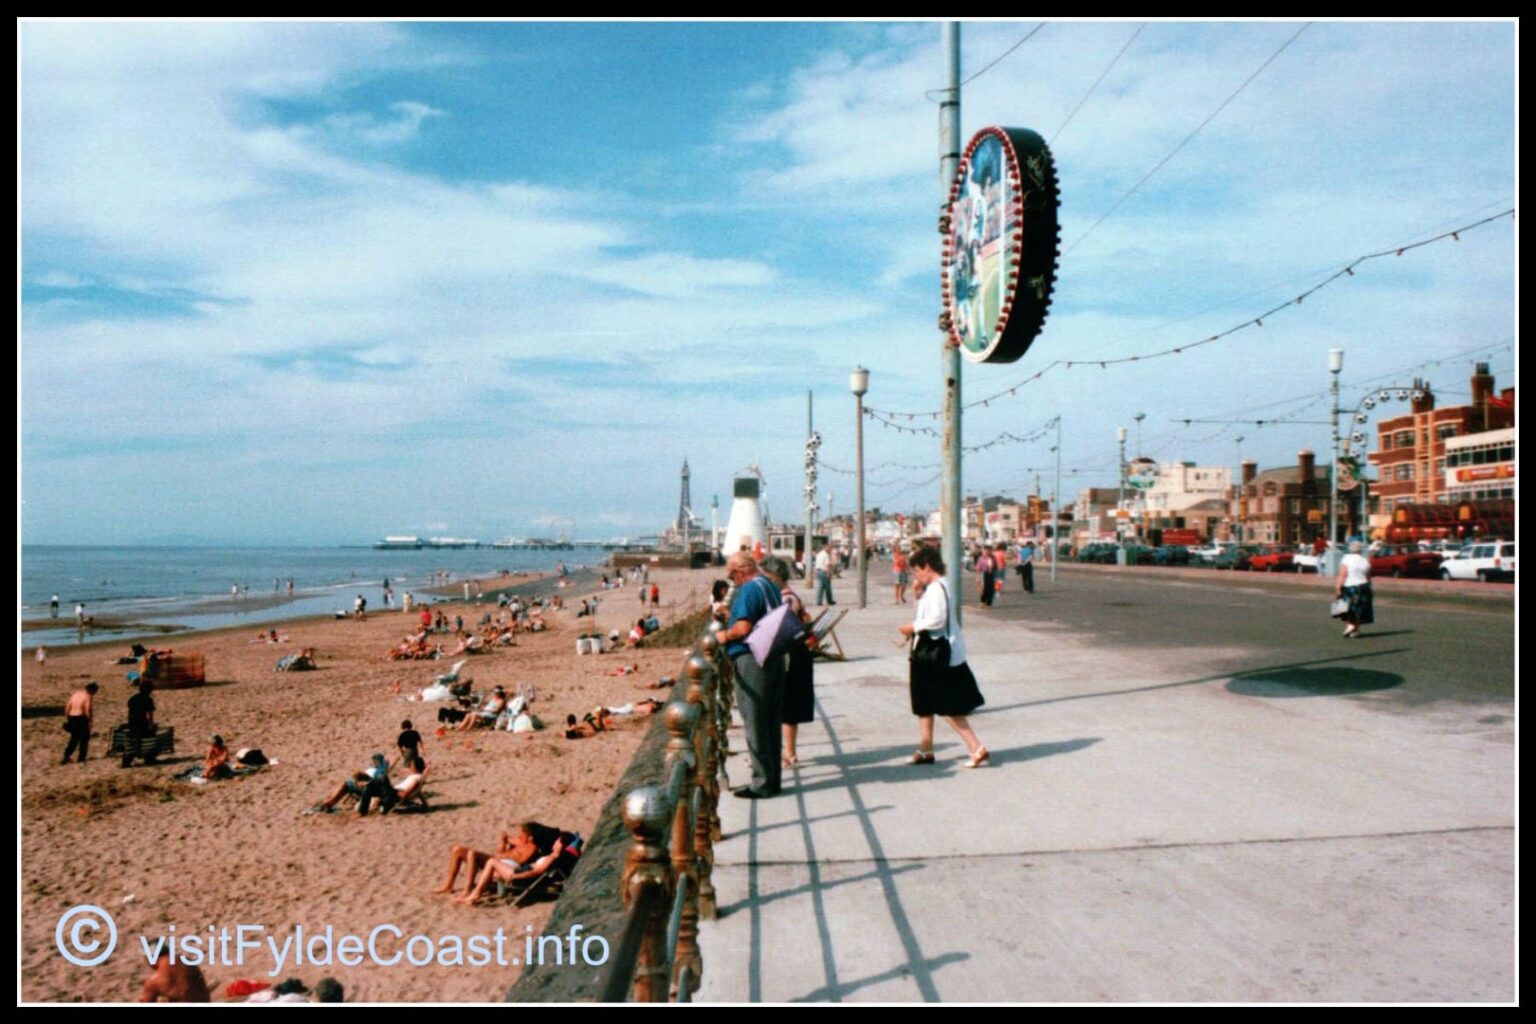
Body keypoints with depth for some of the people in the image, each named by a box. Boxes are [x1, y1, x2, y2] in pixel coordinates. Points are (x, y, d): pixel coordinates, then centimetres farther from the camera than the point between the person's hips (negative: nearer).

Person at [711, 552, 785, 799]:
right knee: (772, 723, 13)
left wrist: (724, 635, -5)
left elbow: (743, 628, -24)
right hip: (775, 659, 9)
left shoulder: (749, 590, -14)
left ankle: (762, 783, 2)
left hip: (752, 662, -9)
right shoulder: (771, 588, 15)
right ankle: (773, 779, 21)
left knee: (755, 725, -2)